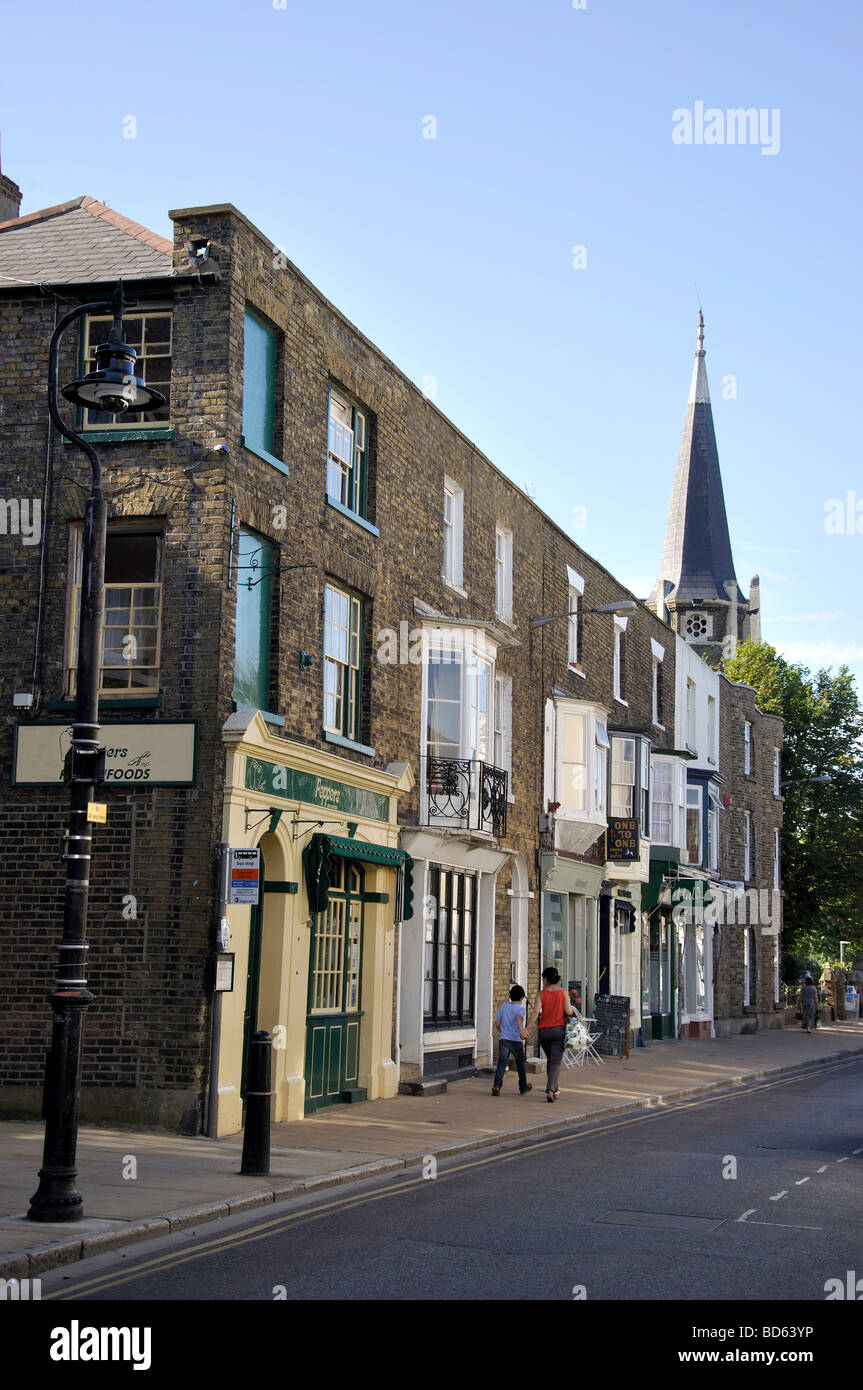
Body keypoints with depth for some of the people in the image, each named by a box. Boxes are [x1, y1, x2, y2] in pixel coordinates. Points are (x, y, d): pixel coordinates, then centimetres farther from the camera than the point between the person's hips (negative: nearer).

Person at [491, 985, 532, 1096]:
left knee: (502, 1063, -4)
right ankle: (523, 1087, 28)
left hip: (504, 1040, 3)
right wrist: (522, 1031, -38)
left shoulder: (503, 1007, 10)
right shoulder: (520, 1008, -3)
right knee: (520, 1064, 15)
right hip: (516, 1040, -3)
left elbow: (497, 1022, 11)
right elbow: (519, 1018, -24)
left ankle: (497, 1085, -22)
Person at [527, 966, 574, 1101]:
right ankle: (550, 1090, -20)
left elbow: (536, 1012, -13)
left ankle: (554, 1089, 28)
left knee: (550, 1059, 20)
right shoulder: (563, 992, -1)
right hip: (559, 1029, -1)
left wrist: (528, 1028, -17)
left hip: (543, 1031, 2)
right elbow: (568, 1012, -9)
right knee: (555, 1062, -2)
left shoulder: (541, 994, -1)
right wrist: (571, 1011, 14)